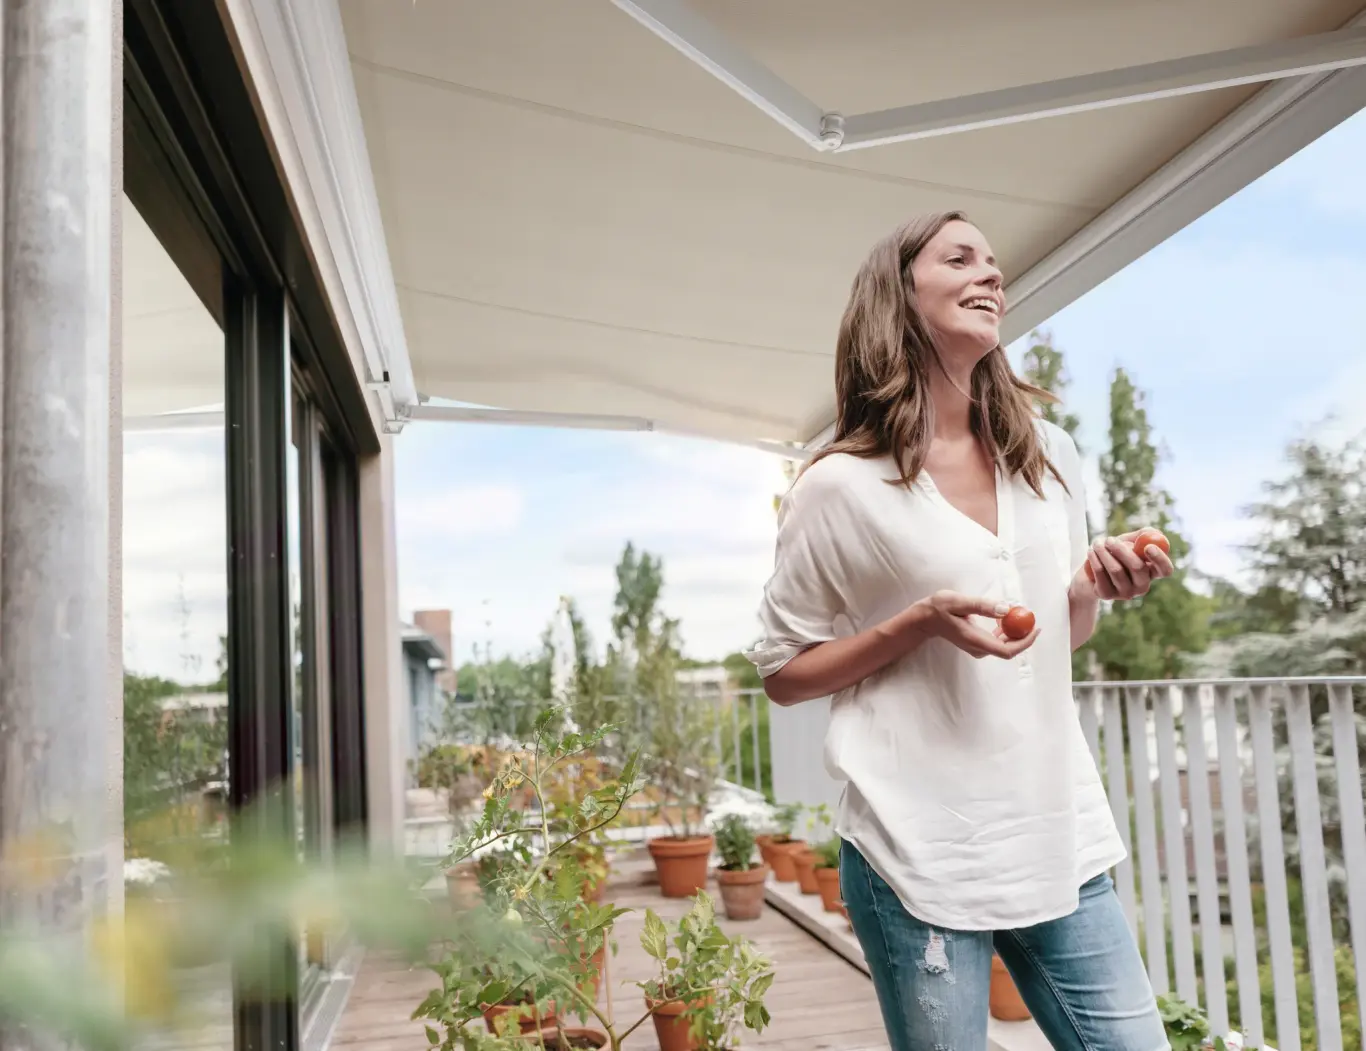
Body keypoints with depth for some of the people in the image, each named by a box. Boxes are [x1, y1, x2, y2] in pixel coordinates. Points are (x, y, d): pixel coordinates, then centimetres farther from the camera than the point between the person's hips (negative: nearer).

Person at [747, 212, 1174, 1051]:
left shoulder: (1049, 455, 6)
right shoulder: (841, 486, -9)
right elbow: (783, 673, -2)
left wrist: (1098, 588, -5)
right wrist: (919, 625, -16)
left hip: (1062, 838, 5)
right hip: (922, 853, -4)